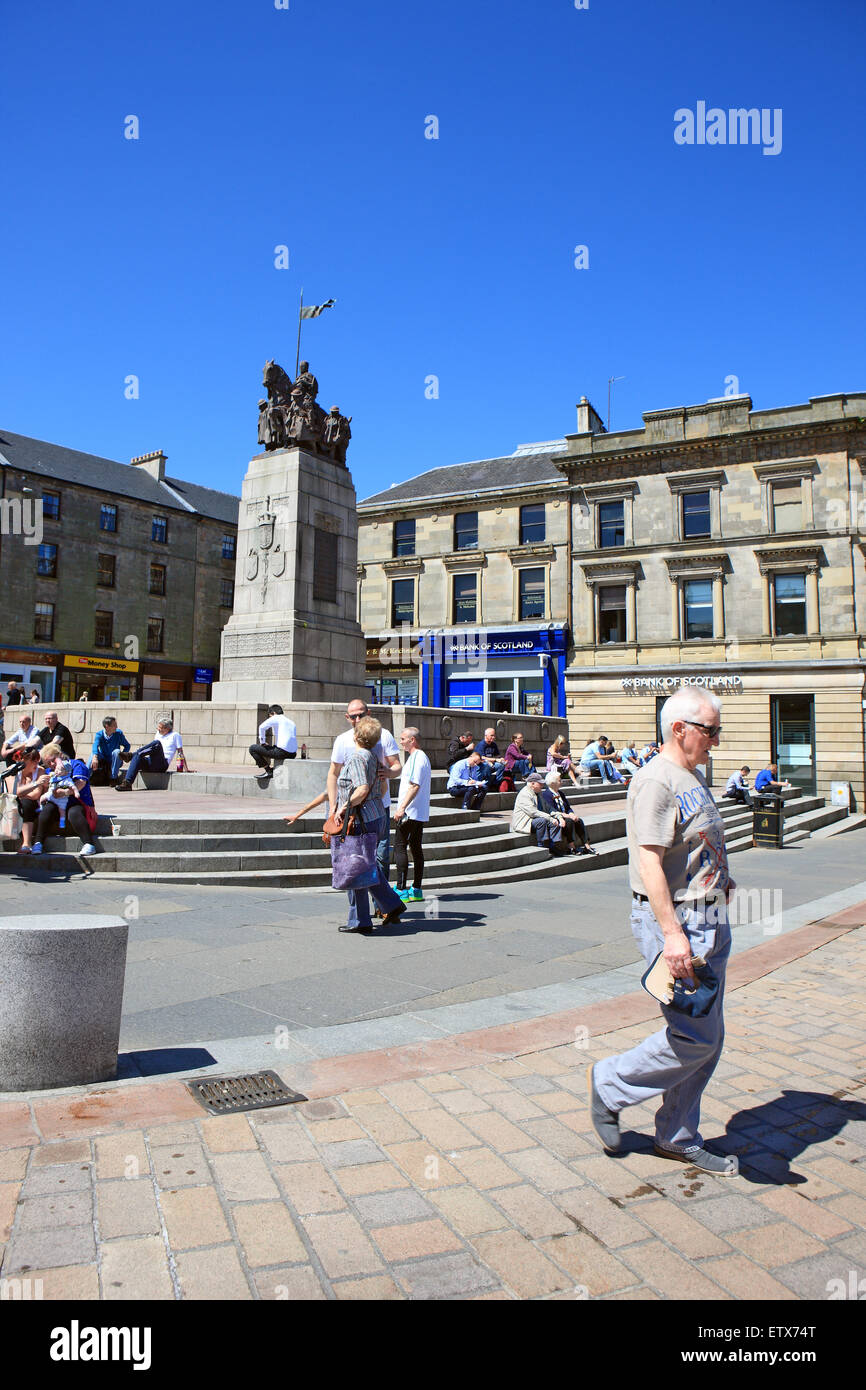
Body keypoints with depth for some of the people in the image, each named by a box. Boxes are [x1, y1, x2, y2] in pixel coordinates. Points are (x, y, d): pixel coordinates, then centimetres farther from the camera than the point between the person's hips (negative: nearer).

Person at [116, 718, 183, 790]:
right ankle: (127, 783, -36)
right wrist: (146, 747, 13)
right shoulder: (158, 733, 25)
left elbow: (180, 752, 5)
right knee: (138, 756, -24)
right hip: (151, 763, 6)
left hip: (163, 765, -6)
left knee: (157, 743, -29)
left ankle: (132, 755, -23)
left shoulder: (175, 735, 8)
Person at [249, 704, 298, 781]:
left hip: (282, 751, -8)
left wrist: (262, 742, 0)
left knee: (252, 748, 4)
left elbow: (262, 727, -12)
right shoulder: (291, 722, 24)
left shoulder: (276, 718, 3)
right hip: (292, 754, 8)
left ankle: (269, 771, 1)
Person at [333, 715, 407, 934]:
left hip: (361, 820, -9)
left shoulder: (357, 757, -16)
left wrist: (344, 807, -18)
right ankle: (391, 905, 22)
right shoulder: (374, 756, 11)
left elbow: (362, 789, -27)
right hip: (377, 816, 9)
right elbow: (382, 788, 20)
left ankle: (359, 921, 8)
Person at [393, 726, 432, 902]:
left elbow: (415, 786, -23)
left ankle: (401, 890, -8)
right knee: (416, 848, 11)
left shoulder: (416, 758, -14)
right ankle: (416, 891, 15)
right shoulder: (422, 757, 19)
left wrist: (402, 808, -27)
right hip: (419, 814, 10)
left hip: (409, 813, -10)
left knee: (400, 848, -7)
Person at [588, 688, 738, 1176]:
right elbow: (649, 861, -24)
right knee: (694, 1037, -6)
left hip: (711, 921, 10)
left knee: (707, 1037, 13)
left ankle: (679, 1138, 27)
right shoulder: (656, 781, -17)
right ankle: (610, 1085, 15)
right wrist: (672, 932, -28)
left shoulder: (695, 777, 15)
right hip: (676, 921, -10)